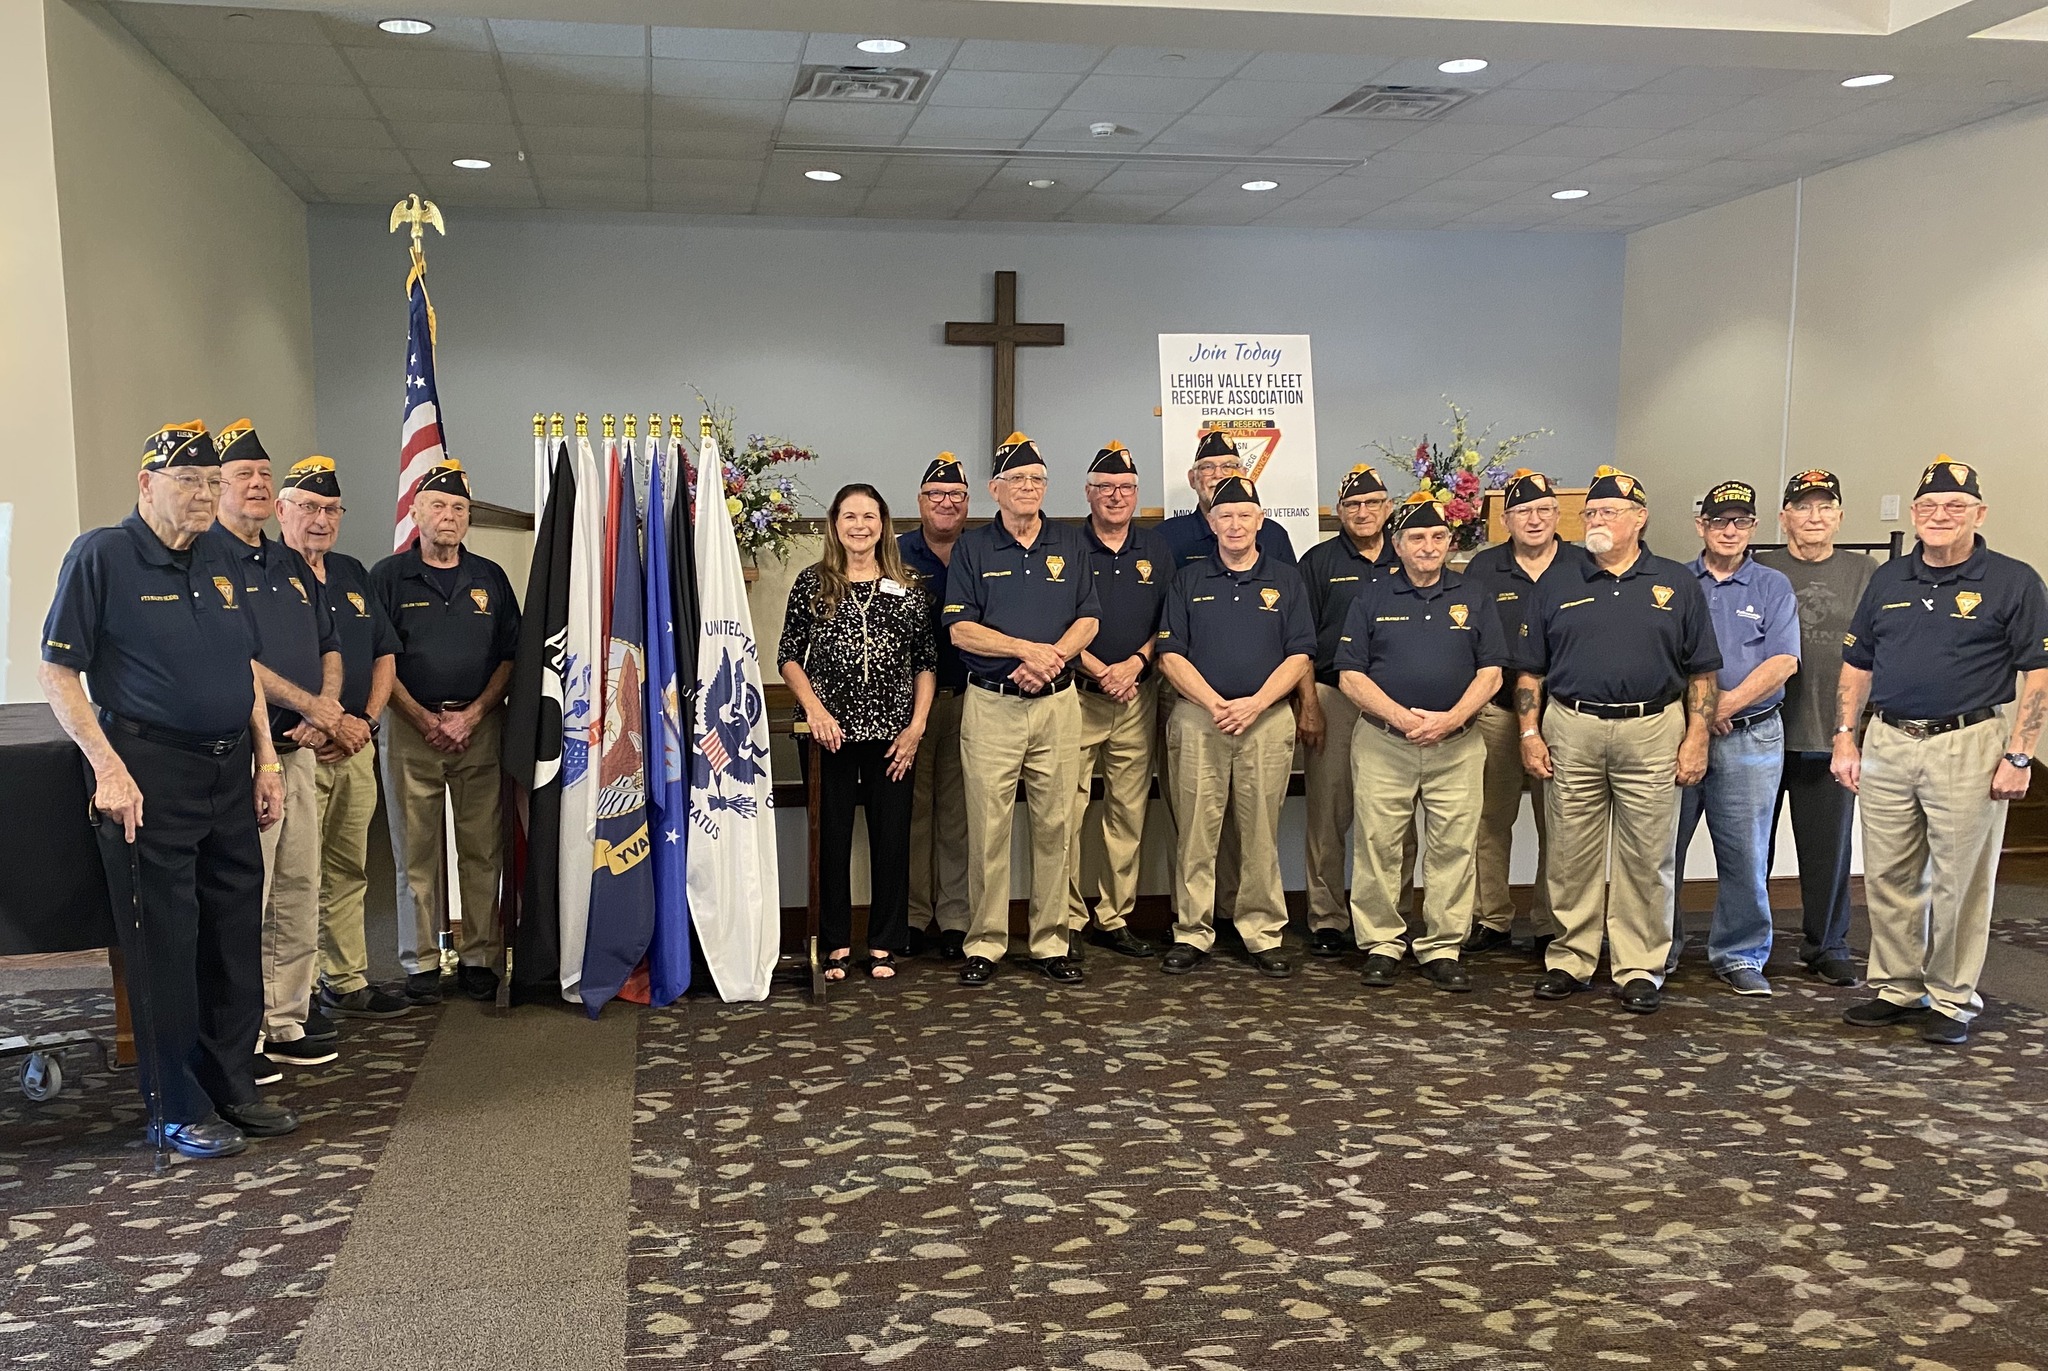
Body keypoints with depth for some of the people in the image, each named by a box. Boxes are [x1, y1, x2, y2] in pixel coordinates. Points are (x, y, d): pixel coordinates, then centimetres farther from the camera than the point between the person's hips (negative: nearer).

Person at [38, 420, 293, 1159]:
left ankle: (232, 1088, 24)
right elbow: (57, 671, -9)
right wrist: (108, 766, -16)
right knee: (164, 947, 1)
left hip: (229, 773, 7)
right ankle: (178, 1111, 13)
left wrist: (266, 759, 11)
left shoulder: (220, 567, 14)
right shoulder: (100, 556, -7)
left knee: (235, 938, 11)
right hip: (151, 778, -7)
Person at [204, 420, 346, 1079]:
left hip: (298, 747, 8)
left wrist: (326, 707, 0)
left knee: (299, 893, 11)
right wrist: (308, 703, -13)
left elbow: (329, 647, 20)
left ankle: (287, 1023, 21)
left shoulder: (290, 563, 19)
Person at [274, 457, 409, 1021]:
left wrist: (366, 720, 2)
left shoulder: (354, 575, 17)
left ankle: (346, 983, 22)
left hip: (357, 746, 7)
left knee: (348, 873, 13)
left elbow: (385, 654, 18)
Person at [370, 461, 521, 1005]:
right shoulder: (388, 576, 4)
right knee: (416, 852, 3)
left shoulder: (490, 578, 11)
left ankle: (478, 960, 10)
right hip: (411, 726, -2)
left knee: (483, 850, 2)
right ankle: (421, 963, 11)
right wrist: (426, 720, -9)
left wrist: (472, 715, -6)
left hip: (480, 726, 2)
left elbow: (510, 656, 7)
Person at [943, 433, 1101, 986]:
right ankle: (984, 944, 7)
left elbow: (1088, 620, 5)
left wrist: (1047, 660, -12)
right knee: (987, 829, -2)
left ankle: (1050, 942, 11)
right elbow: (961, 629, -3)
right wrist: (1028, 648, -13)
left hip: (1057, 703, 2)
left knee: (1055, 827, 3)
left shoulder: (1071, 543, 11)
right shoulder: (972, 548, 5)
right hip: (991, 706, -2)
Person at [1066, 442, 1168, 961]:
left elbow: (1169, 622, 12)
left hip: (1137, 698, 4)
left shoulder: (1155, 549, 12)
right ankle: (1067, 920, 4)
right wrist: (1099, 672, -12)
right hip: (1076, 694, -4)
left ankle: (1115, 919, 16)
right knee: (1068, 812, -6)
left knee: (1129, 811, 6)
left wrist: (1136, 662, -5)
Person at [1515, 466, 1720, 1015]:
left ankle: (1640, 969, 13)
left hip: (1652, 732, -1)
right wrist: (1529, 732, 1)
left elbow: (1700, 671, 6)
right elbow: (1530, 671, 10)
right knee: (1572, 856, 6)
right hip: (1572, 730, 1)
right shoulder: (1556, 588, 9)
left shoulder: (1677, 584, 7)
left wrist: (1696, 738, -1)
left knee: (1646, 858, 3)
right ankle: (1570, 960, 17)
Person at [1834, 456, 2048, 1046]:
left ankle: (1952, 999, 15)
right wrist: (1844, 737, 8)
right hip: (1887, 744, 5)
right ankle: (1896, 988, 22)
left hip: (1967, 747, -4)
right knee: (1888, 877, 9)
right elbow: (1857, 664, 16)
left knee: (1960, 882, 2)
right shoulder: (1888, 580, 11)